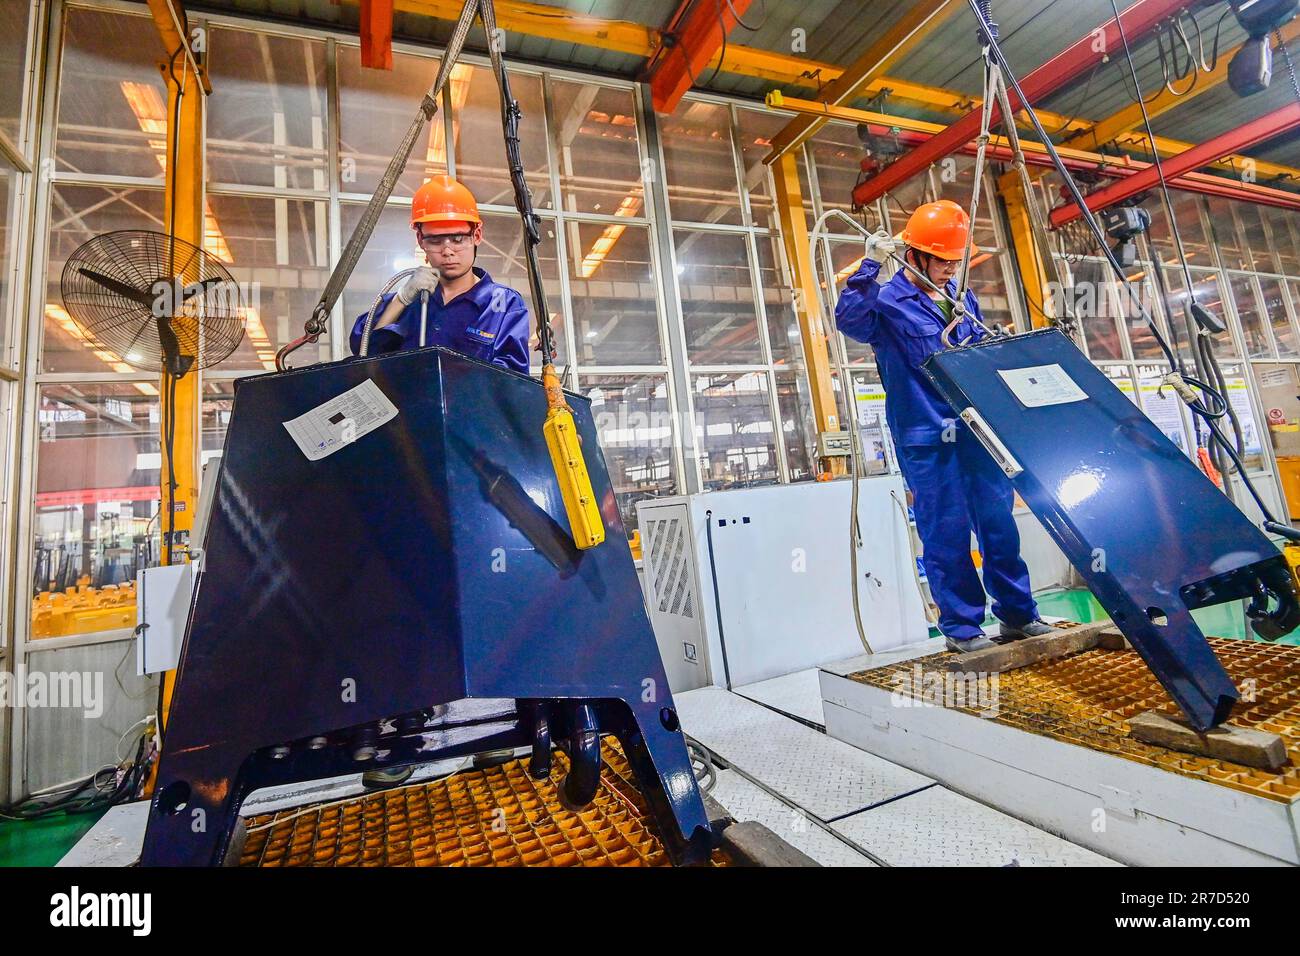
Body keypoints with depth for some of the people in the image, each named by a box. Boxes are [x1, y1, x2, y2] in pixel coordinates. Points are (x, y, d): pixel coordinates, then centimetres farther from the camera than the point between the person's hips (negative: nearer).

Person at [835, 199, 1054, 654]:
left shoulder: (961, 298, 16)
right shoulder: (887, 300, -5)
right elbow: (849, 319, -28)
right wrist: (870, 266, -29)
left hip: (977, 431, 7)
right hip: (926, 439, -6)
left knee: (999, 524, 12)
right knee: (947, 534, 1)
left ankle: (1017, 614, 28)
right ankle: (961, 627, 15)